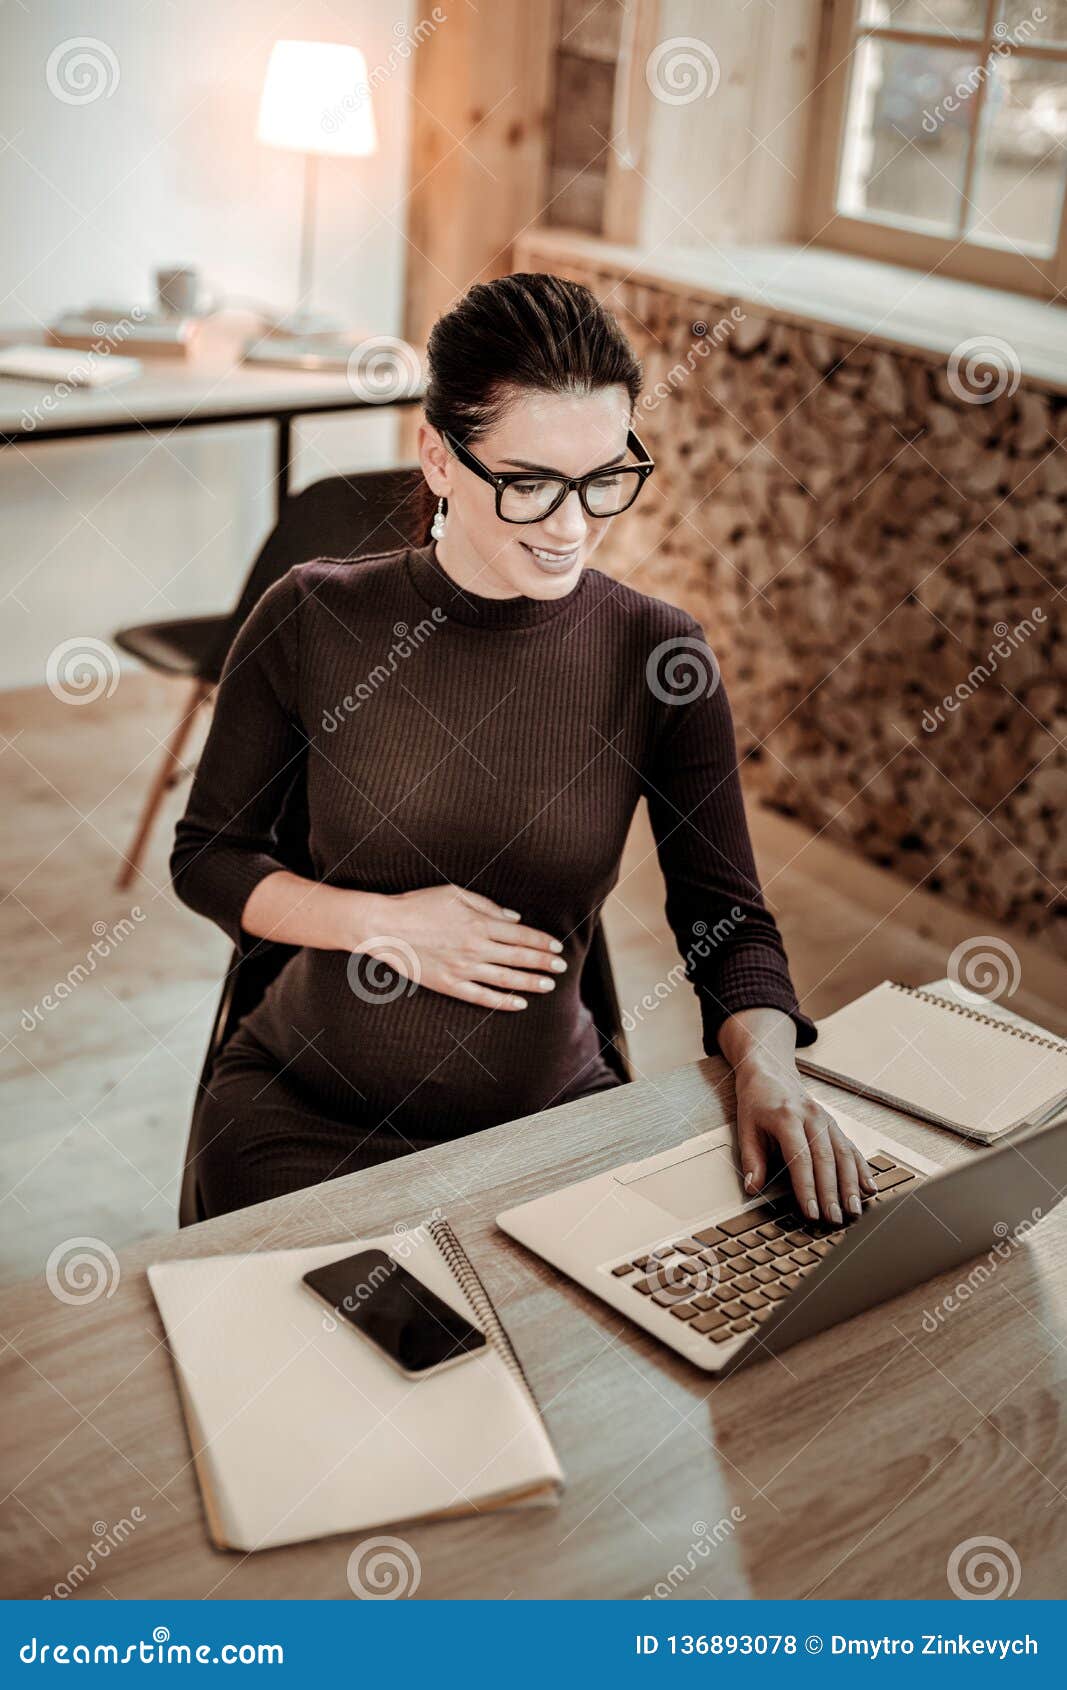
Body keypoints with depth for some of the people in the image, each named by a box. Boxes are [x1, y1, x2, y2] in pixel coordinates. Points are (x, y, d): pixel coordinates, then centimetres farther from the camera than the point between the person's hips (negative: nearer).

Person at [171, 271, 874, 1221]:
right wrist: (378, 921, -14)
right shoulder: (312, 623, -11)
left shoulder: (657, 654, -8)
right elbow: (207, 857, 2)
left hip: (550, 1112, 2)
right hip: (303, 1108, -1)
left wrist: (765, 1064, -22)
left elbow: (726, 917, -2)